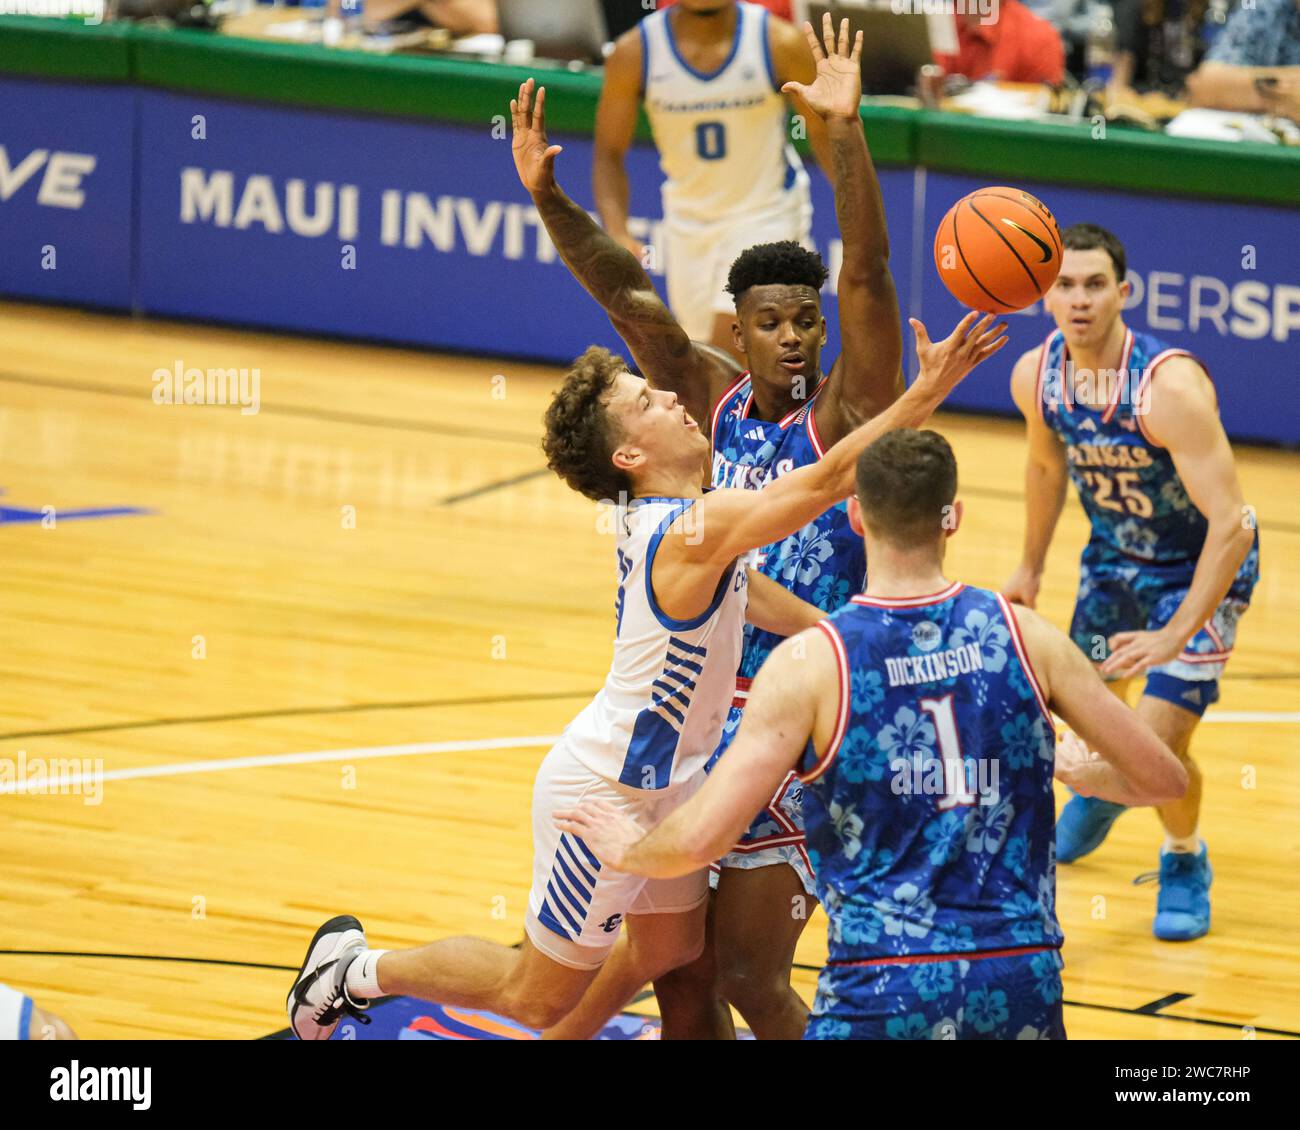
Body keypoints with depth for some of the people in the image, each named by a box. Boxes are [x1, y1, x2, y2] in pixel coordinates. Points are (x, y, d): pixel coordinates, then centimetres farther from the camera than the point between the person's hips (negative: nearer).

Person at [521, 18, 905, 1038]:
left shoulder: (848, 414, -8)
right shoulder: (714, 402, 6)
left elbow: (868, 277, -20)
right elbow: (629, 297, -1)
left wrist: (846, 133, -32)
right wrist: (546, 195, -14)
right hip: (698, 714, 6)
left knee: (750, 981, -6)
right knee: (678, 974, 10)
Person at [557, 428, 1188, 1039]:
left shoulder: (810, 664, -6)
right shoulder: (1024, 637, 2)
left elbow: (700, 838, -10)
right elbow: (1163, 777, 9)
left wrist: (627, 851, 13)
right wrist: (1087, 775, 32)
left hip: (884, 992, -3)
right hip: (1023, 976, 3)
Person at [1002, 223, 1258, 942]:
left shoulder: (1171, 387, -36)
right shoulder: (1035, 378, -16)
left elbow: (1229, 524, -35)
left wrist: (1174, 636, -39)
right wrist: (1030, 568, 16)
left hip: (1202, 565, -6)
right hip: (1114, 554, 6)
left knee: (1160, 735, -16)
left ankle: (1185, 861, 15)